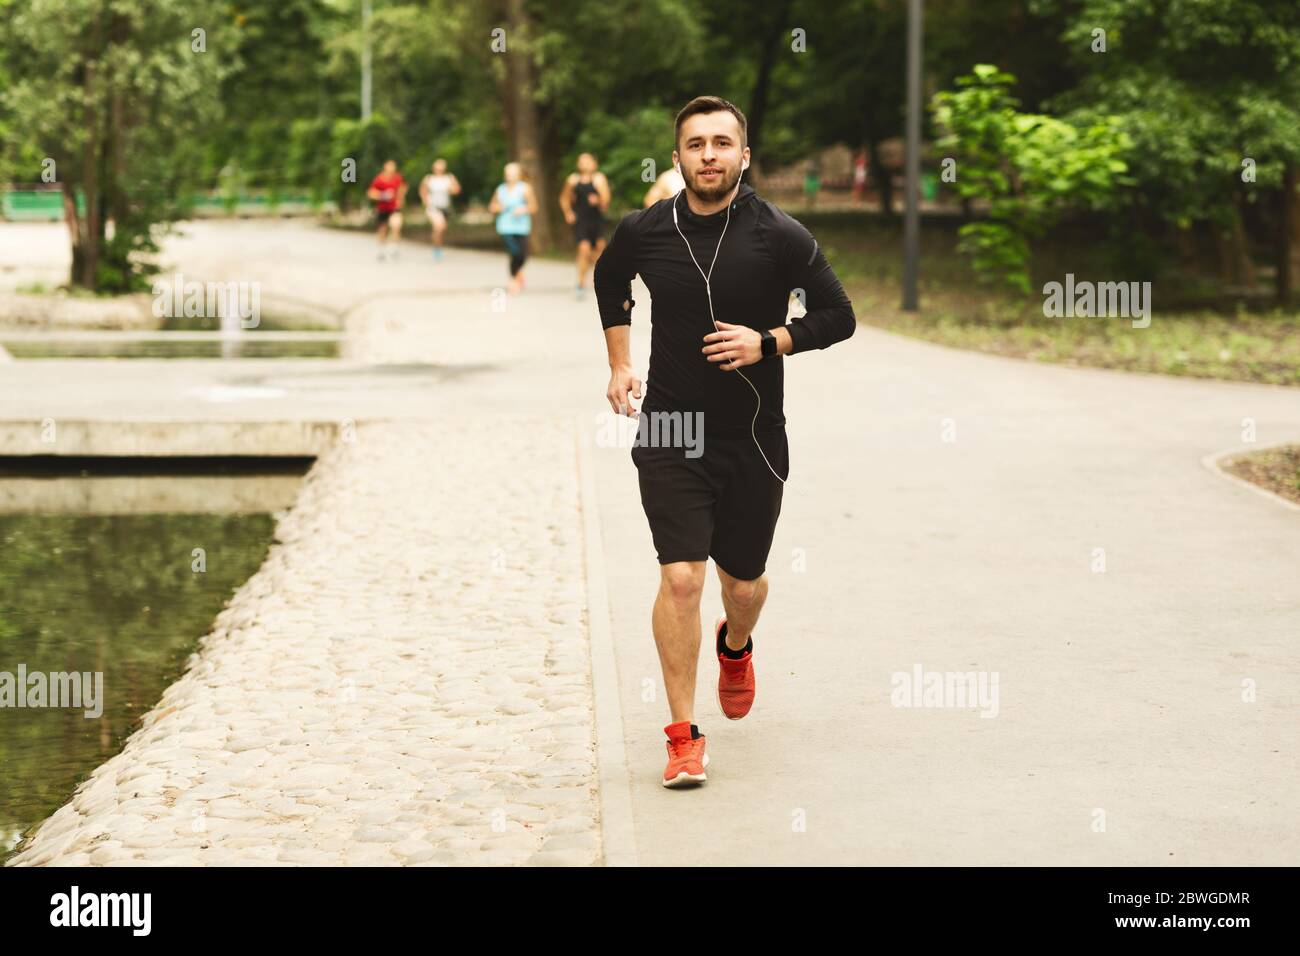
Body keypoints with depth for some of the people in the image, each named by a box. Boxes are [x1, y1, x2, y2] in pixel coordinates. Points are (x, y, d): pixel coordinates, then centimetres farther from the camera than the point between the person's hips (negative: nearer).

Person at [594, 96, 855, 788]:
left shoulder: (779, 236, -9)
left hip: (753, 440, 0)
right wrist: (619, 365, 12)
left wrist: (767, 343, -16)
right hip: (669, 433, 0)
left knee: (743, 582, 13)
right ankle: (683, 736, -3)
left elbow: (838, 315, -1)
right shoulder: (643, 231, -3)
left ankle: (735, 647, 51)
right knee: (680, 578, -13)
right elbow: (609, 281, 20)